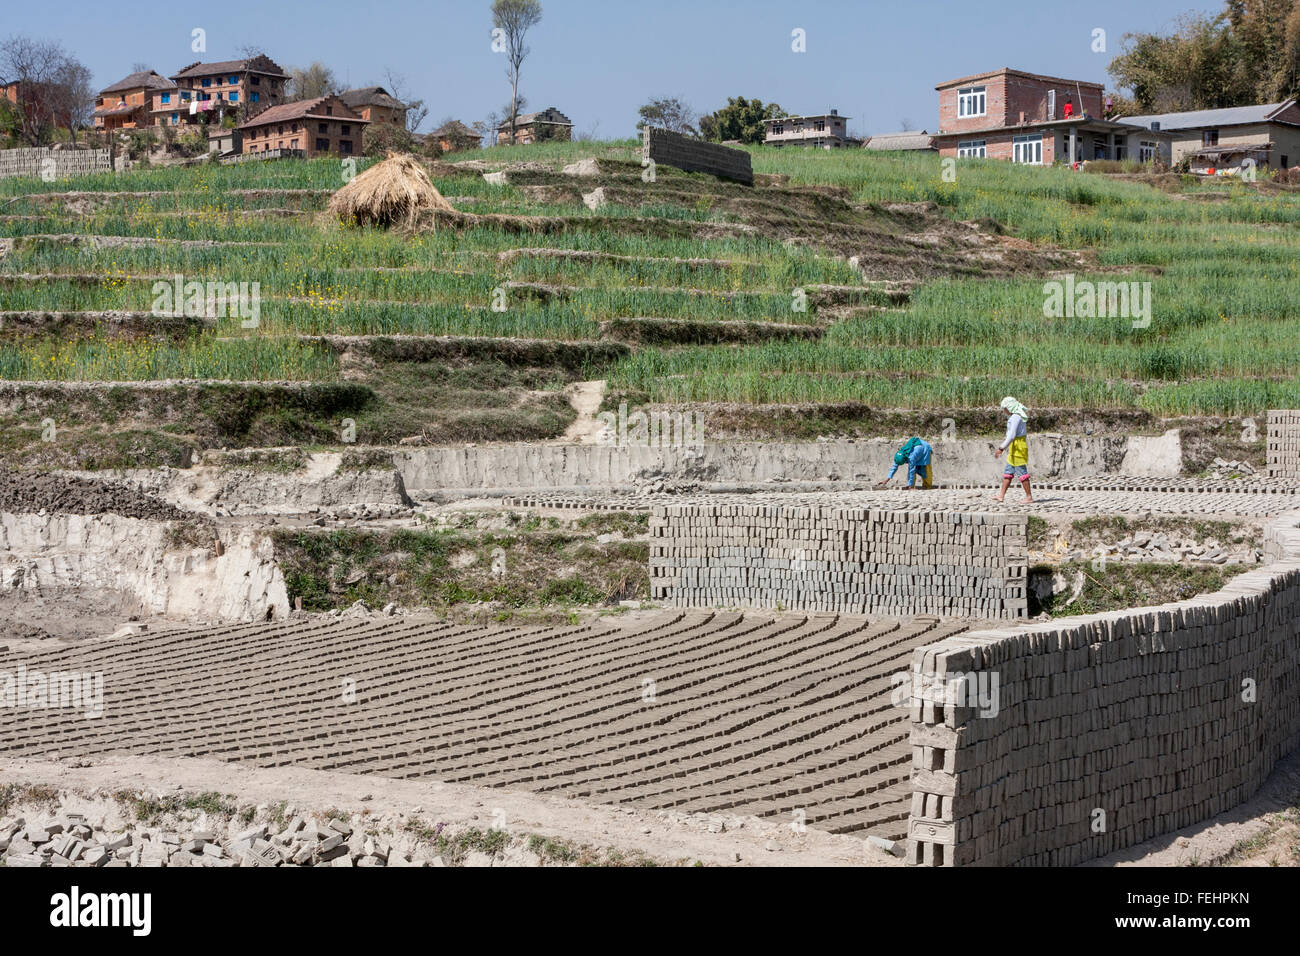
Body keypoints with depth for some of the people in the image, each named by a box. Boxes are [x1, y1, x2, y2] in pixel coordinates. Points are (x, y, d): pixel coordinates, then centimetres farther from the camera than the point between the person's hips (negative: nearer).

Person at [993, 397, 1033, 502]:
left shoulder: (1016, 417, -18)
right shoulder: (1015, 416, 13)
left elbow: (1012, 435, -24)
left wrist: (1001, 448, -24)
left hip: (1018, 447, -11)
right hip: (1015, 447, 11)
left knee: (1021, 471, -5)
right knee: (1008, 471, 13)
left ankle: (1029, 496, -1)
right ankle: (1001, 495, 16)